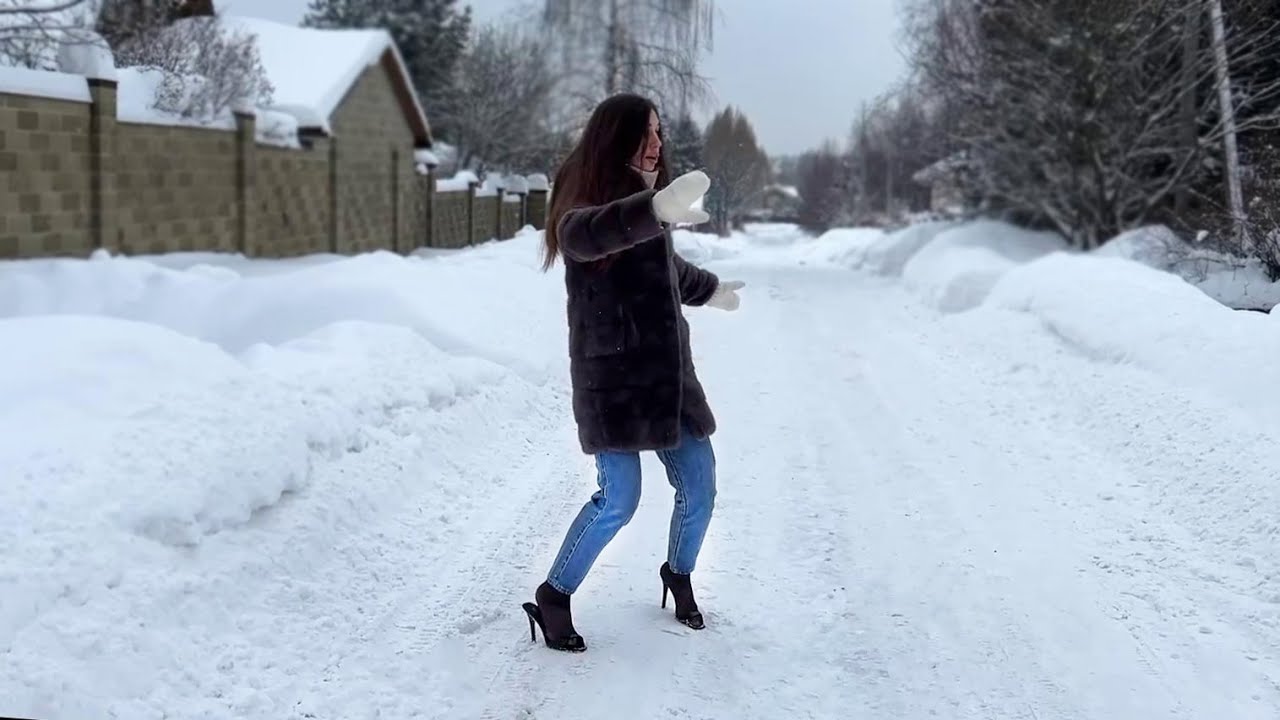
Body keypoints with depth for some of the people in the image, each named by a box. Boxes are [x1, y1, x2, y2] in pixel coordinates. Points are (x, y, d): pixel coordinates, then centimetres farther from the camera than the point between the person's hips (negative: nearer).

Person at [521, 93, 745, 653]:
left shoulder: (650, 210, 11)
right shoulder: (585, 206, -13)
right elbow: (584, 234, -40)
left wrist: (711, 290, 51)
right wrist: (655, 210, -60)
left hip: (667, 373, 7)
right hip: (611, 378, -7)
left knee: (699, 489, 8)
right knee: (619, 499, -13)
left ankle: (678, 576, 36)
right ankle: (551, 600, 8)